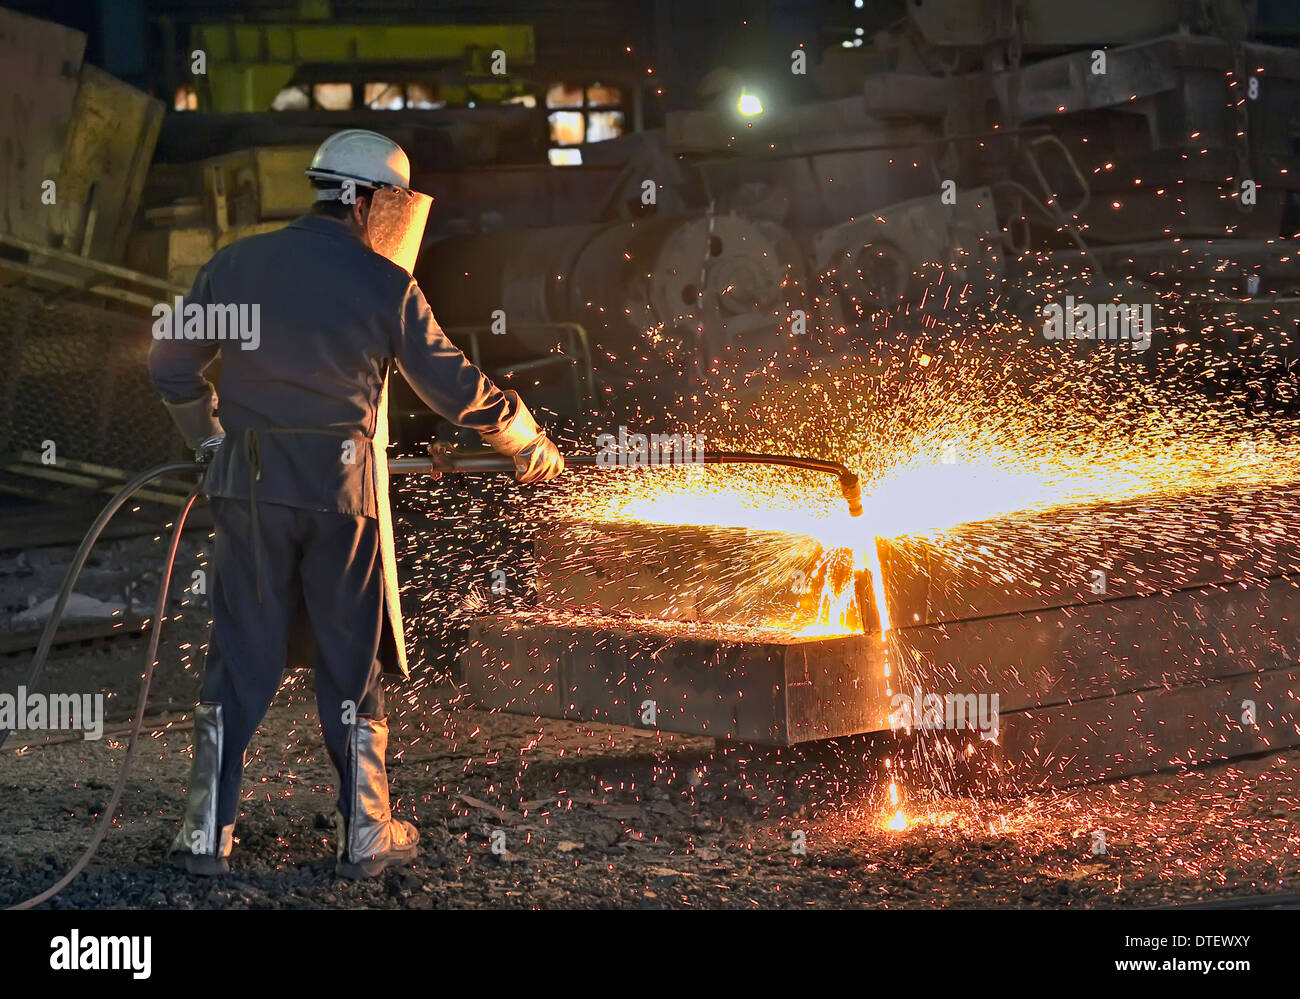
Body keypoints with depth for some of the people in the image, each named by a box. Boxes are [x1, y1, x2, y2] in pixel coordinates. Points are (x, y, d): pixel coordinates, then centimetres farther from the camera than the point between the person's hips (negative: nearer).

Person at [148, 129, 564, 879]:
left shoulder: (239, 265, 3)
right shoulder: (385, 286, -5)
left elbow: (172, 363, 9)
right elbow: (458, 389, 0)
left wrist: (211, 440, 23)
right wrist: (530, 445, 15)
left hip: (251, 488, 3)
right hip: (344, 492, -2)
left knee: (241, 658, 9)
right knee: (354, 667, 9)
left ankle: (209, 834, 10)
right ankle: (366, 837, 15)